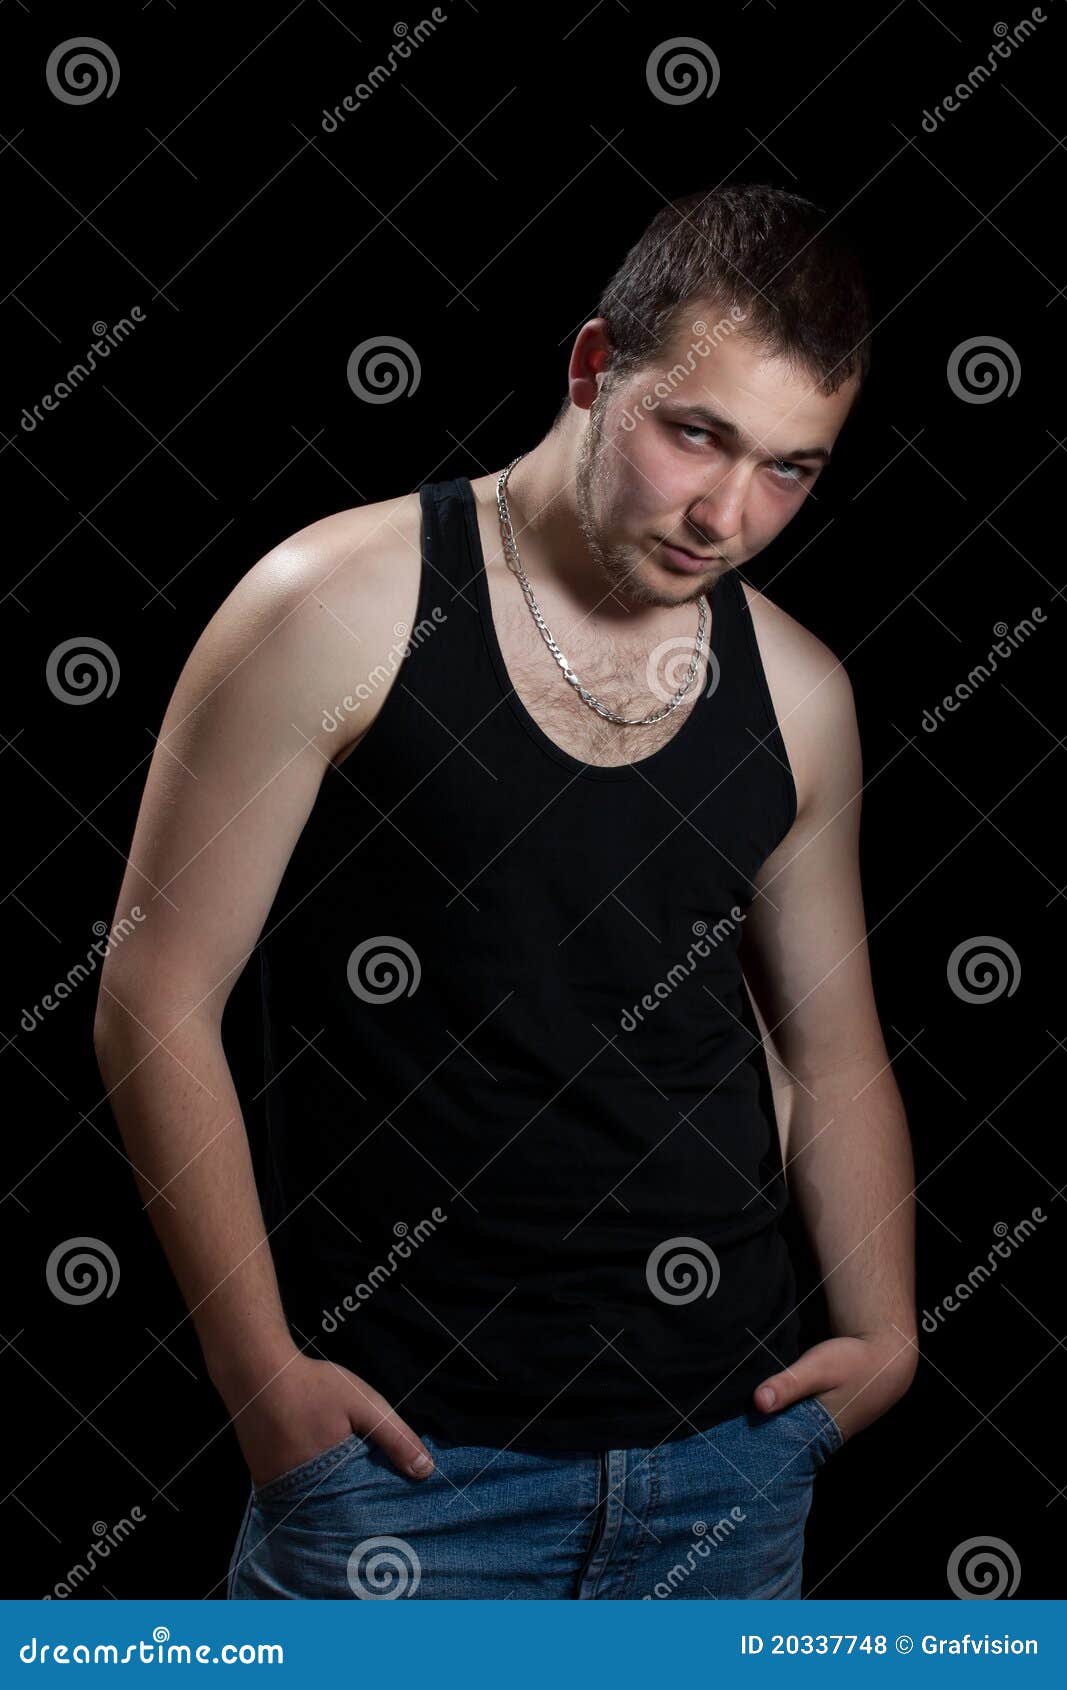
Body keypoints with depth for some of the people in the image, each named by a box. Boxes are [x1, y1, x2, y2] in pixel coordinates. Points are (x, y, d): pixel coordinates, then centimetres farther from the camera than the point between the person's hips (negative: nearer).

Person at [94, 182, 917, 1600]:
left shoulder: (799, 697, 7)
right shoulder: (342, 608, -8)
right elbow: (156, 1004, -6)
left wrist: (883, 1331, 4)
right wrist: (260, 1371, -9)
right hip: (405, 1454, -4)